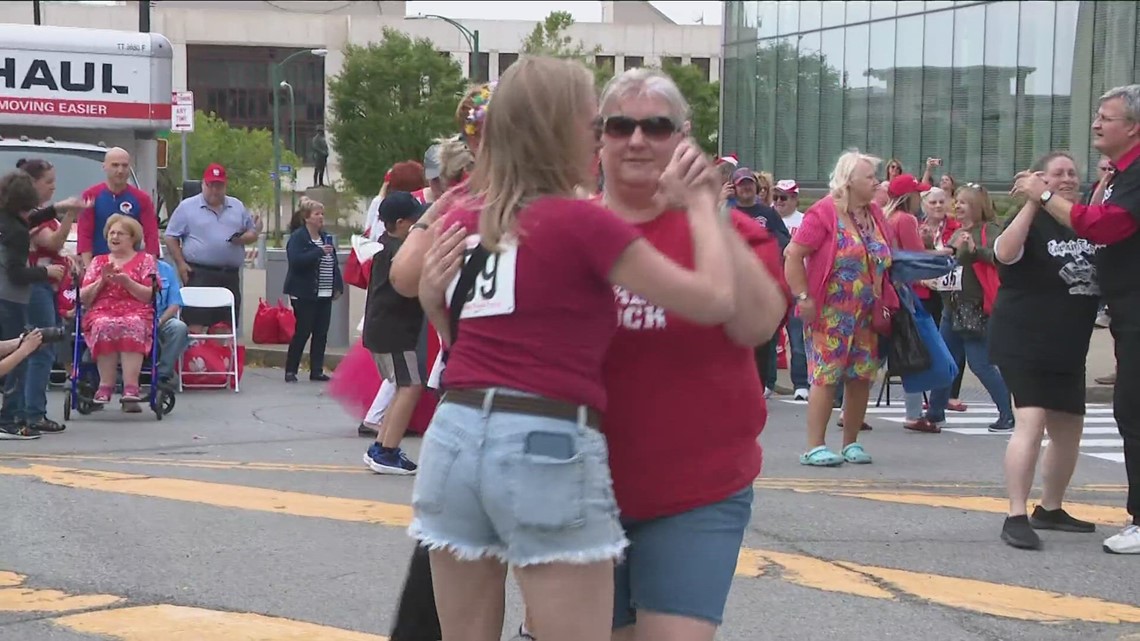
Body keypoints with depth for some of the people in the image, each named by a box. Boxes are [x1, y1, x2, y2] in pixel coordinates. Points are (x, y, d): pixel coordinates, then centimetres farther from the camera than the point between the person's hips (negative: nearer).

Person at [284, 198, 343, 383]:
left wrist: (338, 287, 9)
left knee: (321, 334, 6)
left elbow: (334, 263, 17)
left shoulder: (326, 237, 14)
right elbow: (296, 261, -23)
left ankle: (316, 370, 13)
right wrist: (319, 252, -24)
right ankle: (290, 371, 5)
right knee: (302, 332, -4)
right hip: (305, 294, -7)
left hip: (324, 294, 7)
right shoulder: (297, 237, -8)